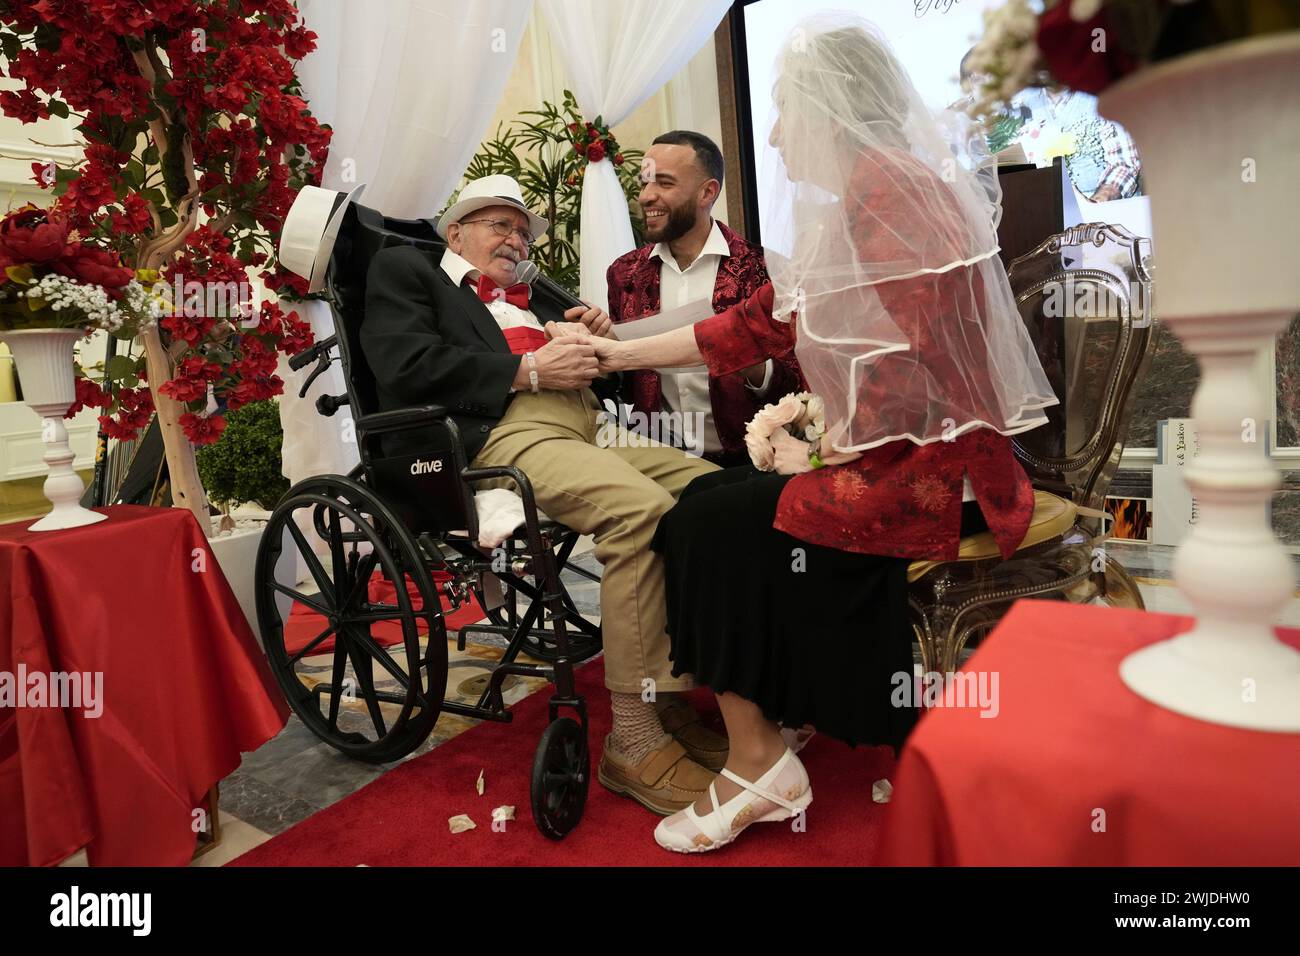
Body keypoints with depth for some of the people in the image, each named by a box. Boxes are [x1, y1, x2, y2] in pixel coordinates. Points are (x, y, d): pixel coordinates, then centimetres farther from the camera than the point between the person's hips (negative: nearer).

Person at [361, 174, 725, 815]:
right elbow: (406, 364, -3)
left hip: (589, 425, 7)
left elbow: (596, 371, 33)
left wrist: (595, 335, 10)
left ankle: (692, 695, -4)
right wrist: (528, 370, -6)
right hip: (505, 433, -7)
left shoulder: (534, 298, 35)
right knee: (644, 509, -32)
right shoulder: (405, 270, 16)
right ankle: (634, 742, -22)